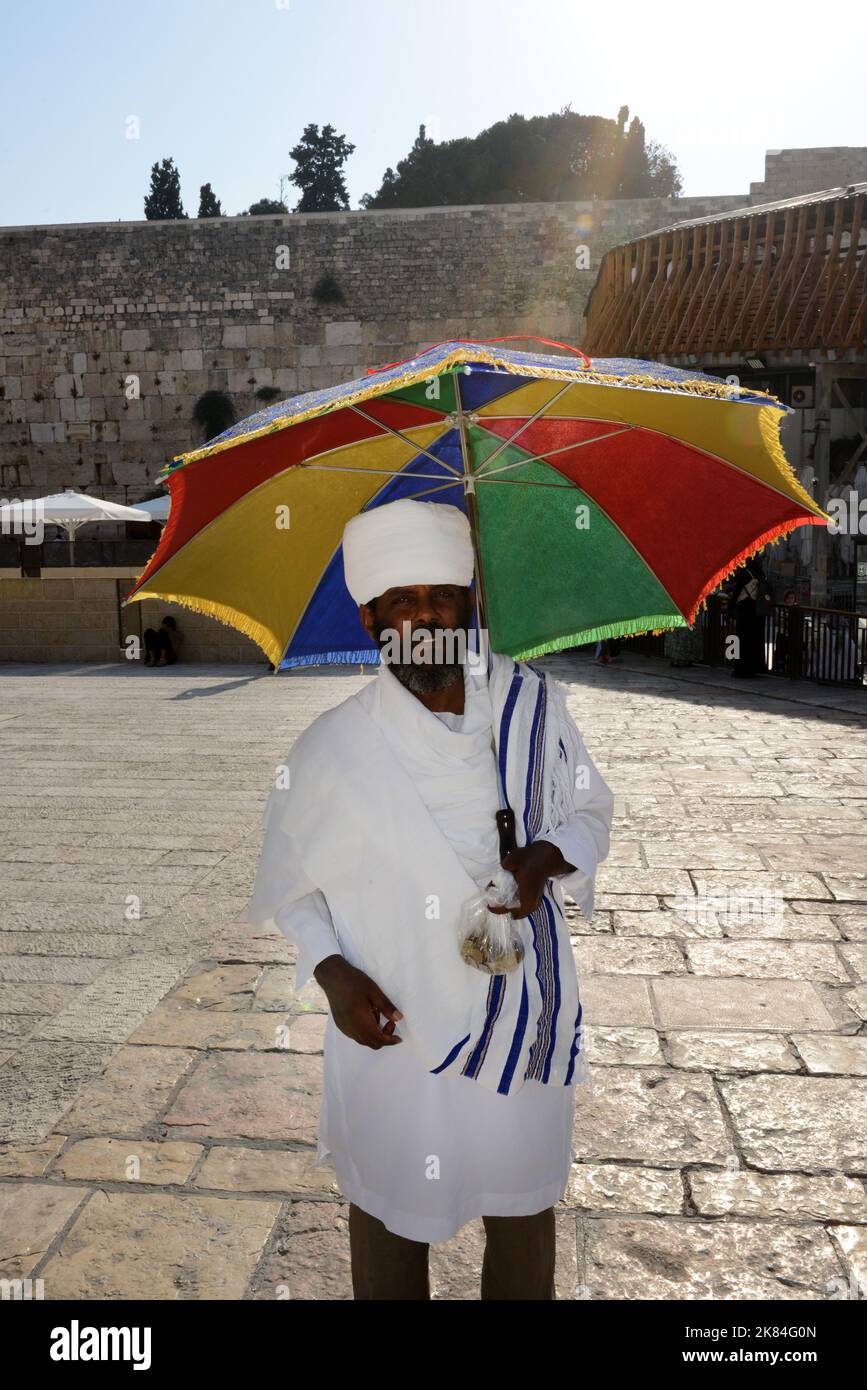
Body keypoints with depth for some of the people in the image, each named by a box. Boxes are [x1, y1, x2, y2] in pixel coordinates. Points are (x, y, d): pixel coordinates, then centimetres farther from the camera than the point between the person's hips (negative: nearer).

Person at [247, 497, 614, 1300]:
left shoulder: (532, 703, -8)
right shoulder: (330, 750, -13)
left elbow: (590, 811, 4)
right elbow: (289, 886, 0)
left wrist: (546, 860, -16)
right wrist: (333, 976, -15)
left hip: (524, 1014, 2)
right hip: (391, 1027, -2)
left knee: (524, 1206, 23)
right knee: (390, 1213, 19)